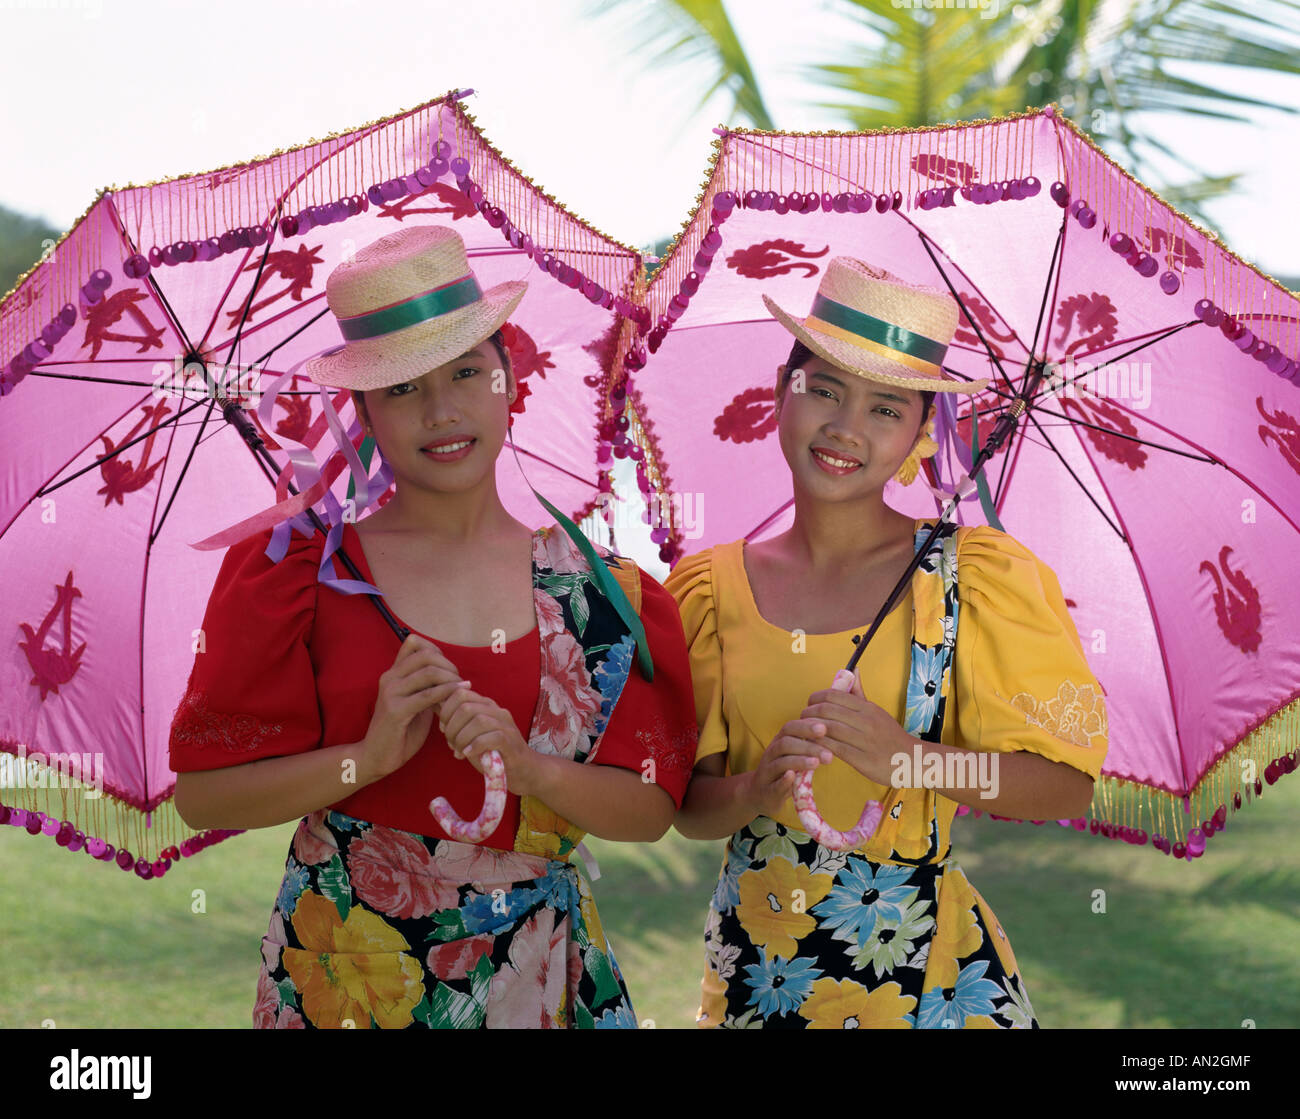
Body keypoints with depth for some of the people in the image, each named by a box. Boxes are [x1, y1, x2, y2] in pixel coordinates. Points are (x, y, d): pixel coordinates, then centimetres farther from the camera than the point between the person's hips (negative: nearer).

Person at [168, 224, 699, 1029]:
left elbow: (652, 809, -2)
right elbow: (203, 795, -8)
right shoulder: (301, 572, -7)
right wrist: (370, 756, -21)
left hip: (540, 975, 2)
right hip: (342, 974, -1)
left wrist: (527, 767, -19)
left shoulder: (601, 592, -2)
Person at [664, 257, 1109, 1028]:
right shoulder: (712, 589, 1)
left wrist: (907, 760, -22)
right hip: (755, 965, 2)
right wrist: (756, 789, -19)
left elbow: (1066, 786, -8)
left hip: (924, 964, -2)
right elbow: (687, 805, 2)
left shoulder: (976, 575, -5)